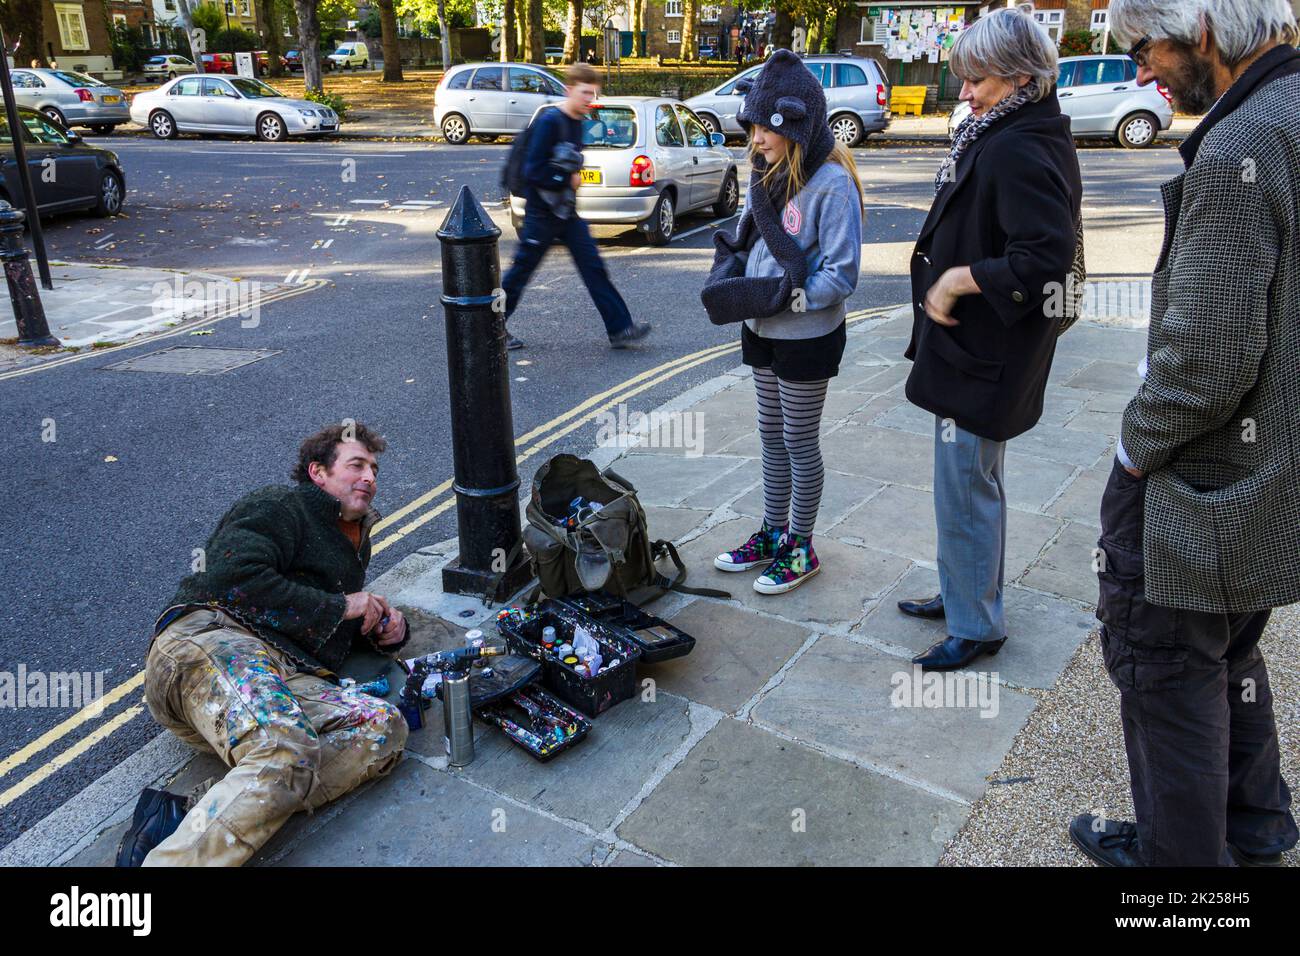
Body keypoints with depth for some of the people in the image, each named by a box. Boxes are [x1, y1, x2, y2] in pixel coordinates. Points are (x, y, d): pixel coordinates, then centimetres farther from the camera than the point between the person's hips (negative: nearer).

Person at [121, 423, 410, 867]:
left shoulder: (354, 542, 33)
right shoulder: (280, 505, 7)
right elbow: (233, 579, -11)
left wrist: (384, 627, 23)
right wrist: (339, 607, -3)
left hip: (287, 677, 7)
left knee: (385, 727, -22)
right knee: (288, 755, -37)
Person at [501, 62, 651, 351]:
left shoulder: (576, 123, 9)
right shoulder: (549, 121, -17)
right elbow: (533, 170, -21)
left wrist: (573, 177, 4)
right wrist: (569, 180, -13)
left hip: (567, 212, 8)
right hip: (542, 212, -8)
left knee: (593, 267, 2)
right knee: (520, 272, 3)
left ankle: (619, 328, 3)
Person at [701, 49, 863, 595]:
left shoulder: (832, 185, -19)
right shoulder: (767, 174, 4)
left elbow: (841, 277, -21)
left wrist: (774, 295, -25)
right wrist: (729, 272, -6)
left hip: (808, 339, -7)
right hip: (763, 332, 8)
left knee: (800, 442, 6)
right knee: (771, 434, 17)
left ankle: (800, 548, 22)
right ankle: (772, 534, 33)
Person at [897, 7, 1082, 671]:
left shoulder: (1017, 150, -21)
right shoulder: (1008, 137, 10)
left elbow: (1045, 258, -30)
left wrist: (956, 279, -21)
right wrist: (949, 275, 6)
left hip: (981, 357, -11)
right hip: (974, 344, 11)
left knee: (965, 491, 2)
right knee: (972, 484, 21)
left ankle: (975, 626, 18)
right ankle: (963, 596, 37)